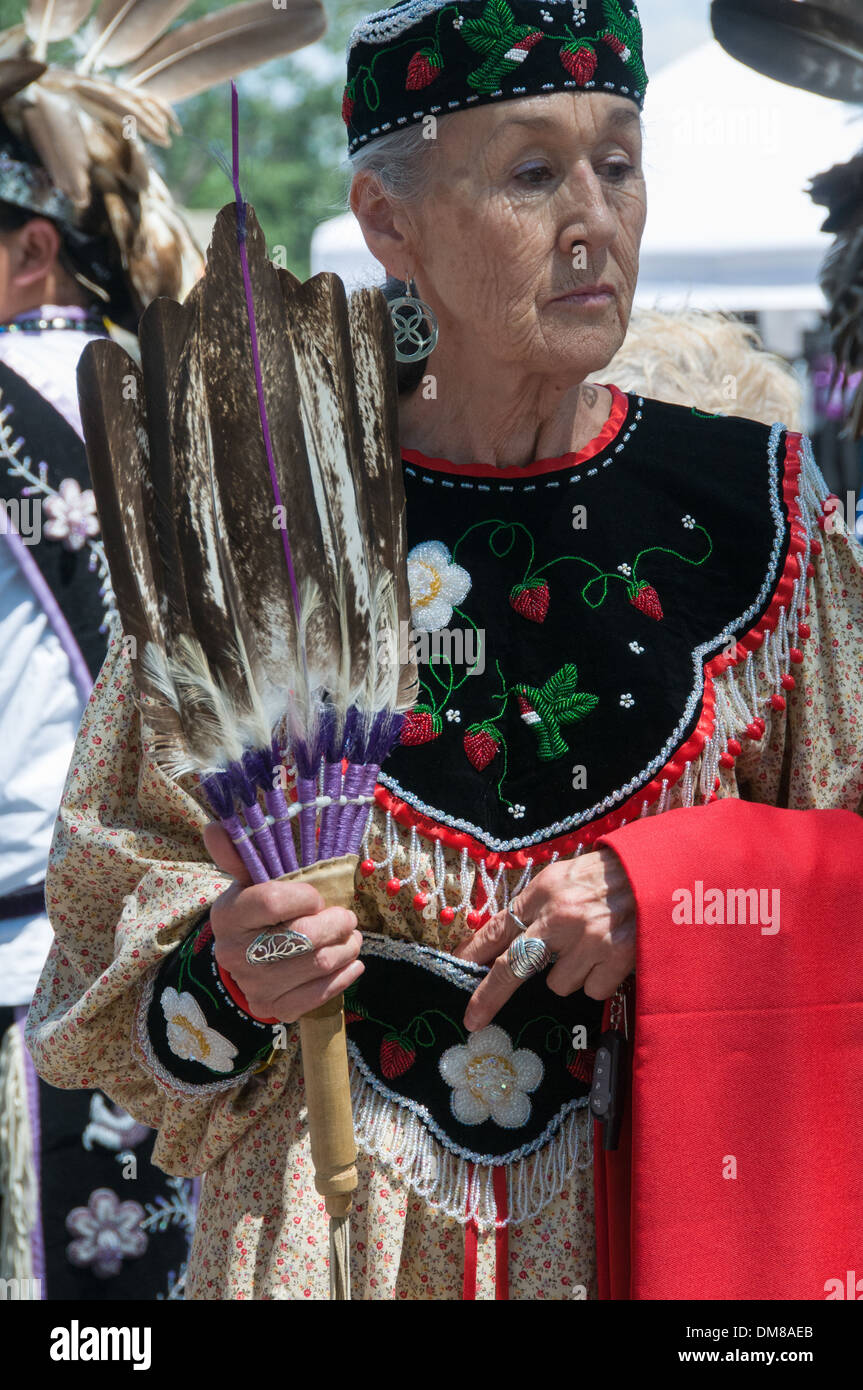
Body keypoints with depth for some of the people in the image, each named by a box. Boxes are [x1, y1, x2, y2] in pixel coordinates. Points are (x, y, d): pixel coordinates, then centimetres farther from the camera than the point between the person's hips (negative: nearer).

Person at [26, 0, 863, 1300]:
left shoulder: (750, 505, -4)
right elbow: (121, 896, 1)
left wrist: (665, 895, -15)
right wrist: (225, 979, -19)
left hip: (671, 1203, 1)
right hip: (343, 1214, -1)